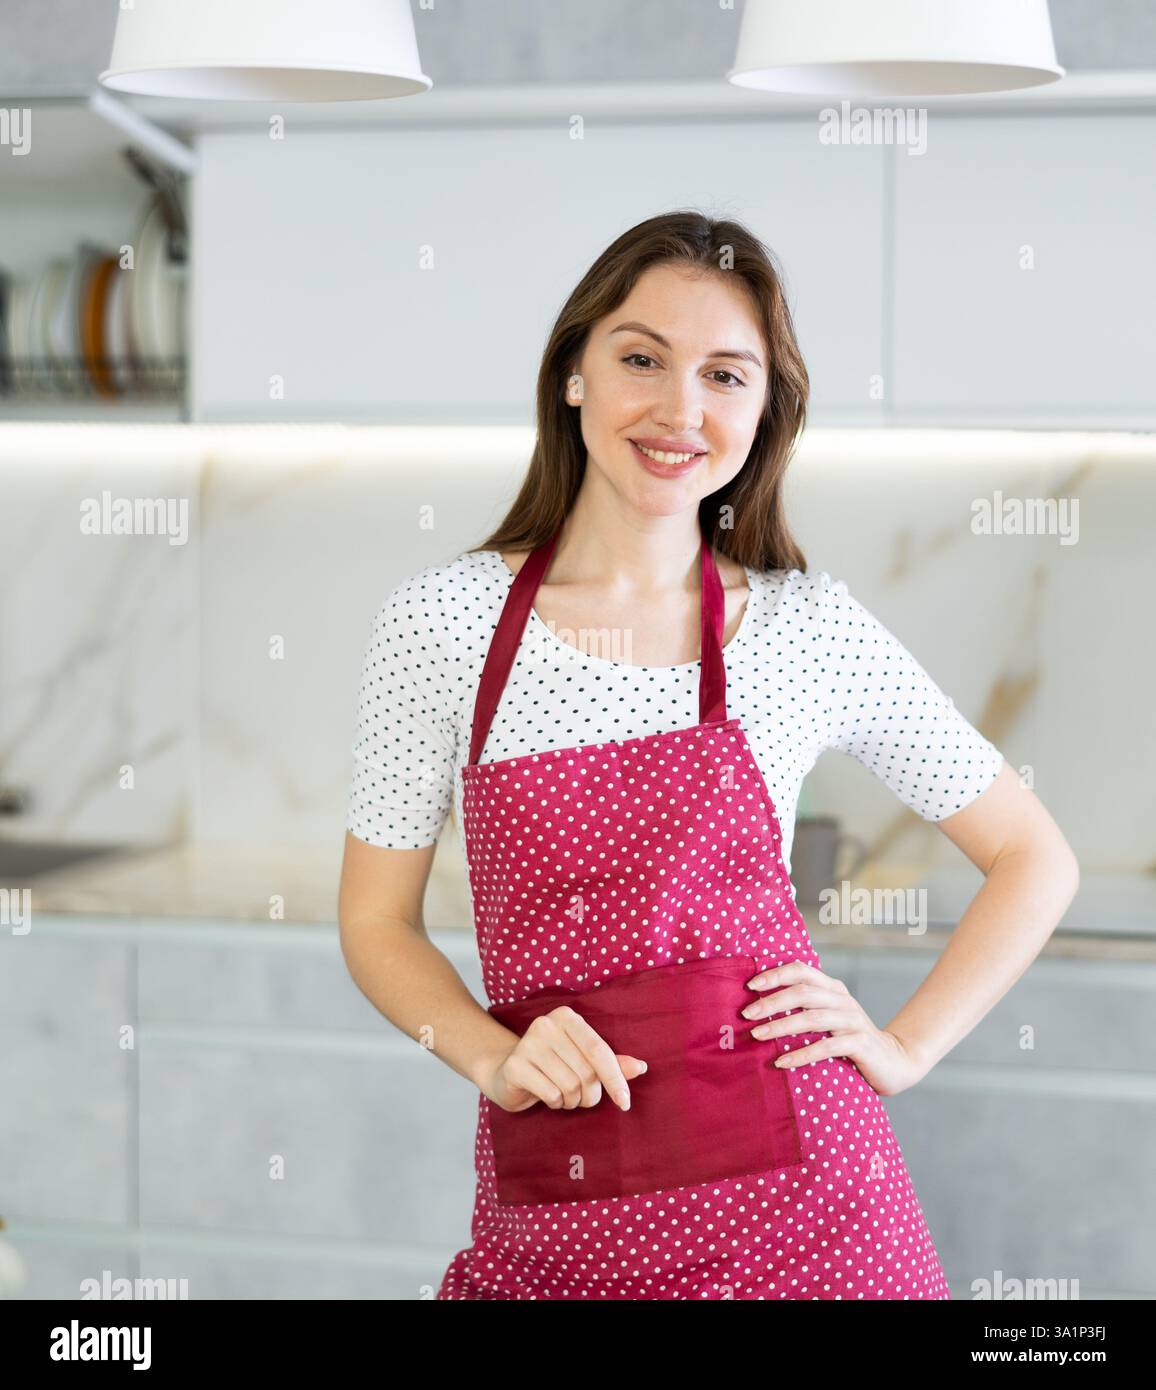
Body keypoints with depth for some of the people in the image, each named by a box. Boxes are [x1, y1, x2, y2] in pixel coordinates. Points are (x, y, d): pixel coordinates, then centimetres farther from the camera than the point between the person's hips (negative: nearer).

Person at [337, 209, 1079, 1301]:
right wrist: (494, 1057, -10)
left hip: (794, 1209, 0)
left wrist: (906, 1046, -1)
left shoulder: (813, 630, -1)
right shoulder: (439, 623, -2)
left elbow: (1035, 859, 9)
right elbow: (378, 922, 6)